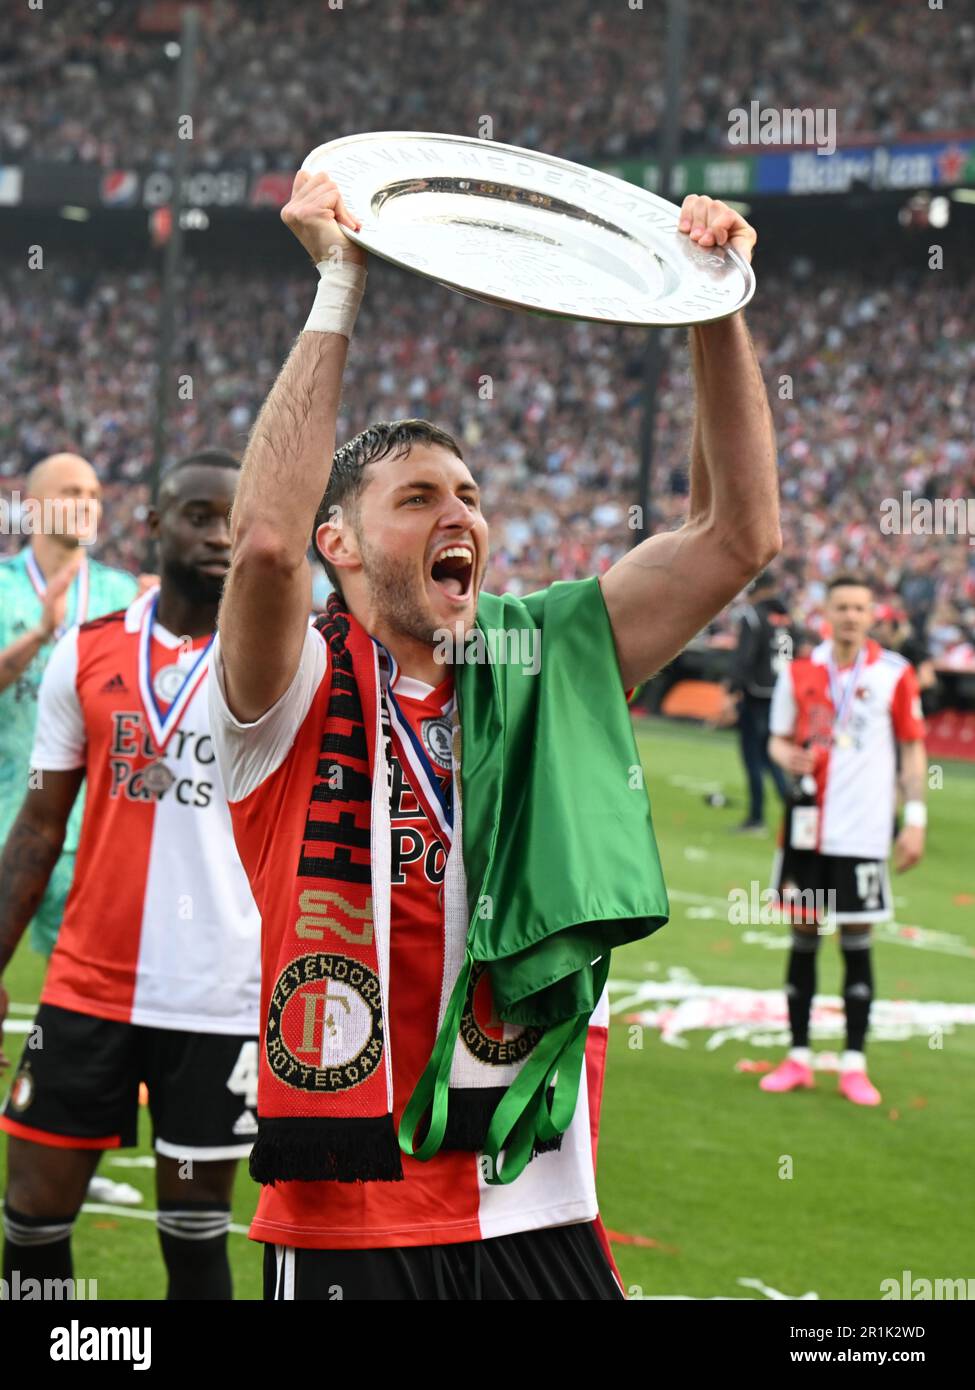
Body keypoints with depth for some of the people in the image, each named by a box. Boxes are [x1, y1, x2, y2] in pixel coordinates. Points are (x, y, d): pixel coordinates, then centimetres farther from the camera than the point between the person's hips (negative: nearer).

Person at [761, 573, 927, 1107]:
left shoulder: (894, 673, -2)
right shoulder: (800, 673, 3)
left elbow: (912, 747, 3)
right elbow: (779, 738, 12)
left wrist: (915, 820, -3)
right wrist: (786, 756, -13)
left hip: (864, 831, -2)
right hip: (807, 827, 2)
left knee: (857, 940, 1)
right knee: (803, 937, 7)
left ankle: (854, 1064, 8)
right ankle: (798, 1057, 16)